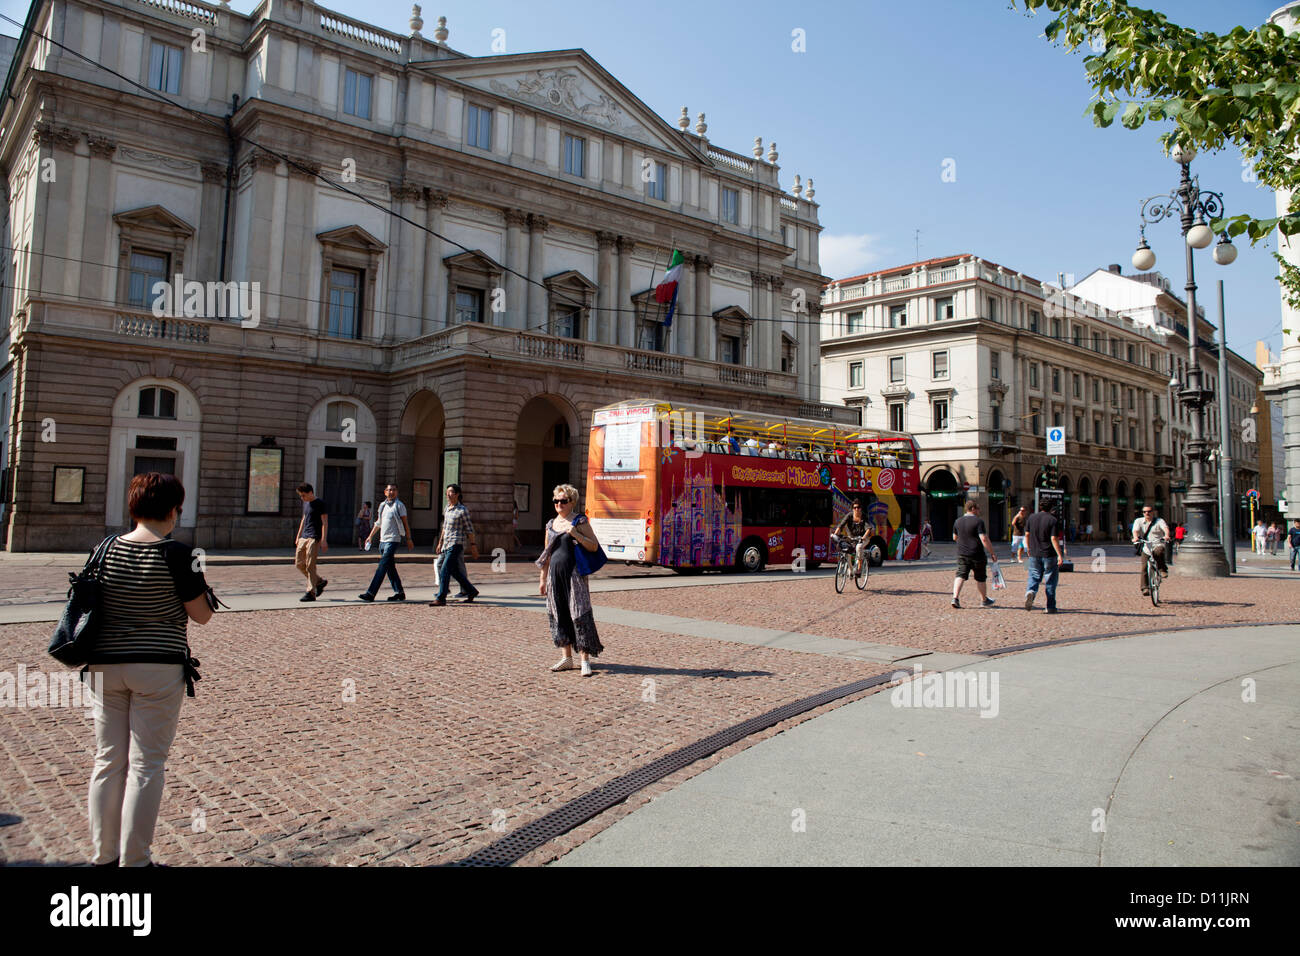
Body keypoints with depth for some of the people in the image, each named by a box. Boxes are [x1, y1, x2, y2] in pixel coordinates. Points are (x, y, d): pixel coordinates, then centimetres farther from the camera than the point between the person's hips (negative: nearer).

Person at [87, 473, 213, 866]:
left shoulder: (106, 550, 2)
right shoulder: (176, 554, -13)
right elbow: (201, 615, -7)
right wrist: (203, 585, 9)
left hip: (106, 666, 5)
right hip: (159, 668, -5)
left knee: (108, 761, 14)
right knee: (145, 765, 4)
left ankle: (104, 856, 24)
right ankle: (134, 860, 11)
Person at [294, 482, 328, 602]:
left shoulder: (320, 504, -8)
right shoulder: (305, 503, 16)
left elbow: (325, 522, -11)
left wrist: (323, 540, -17)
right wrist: (298, 537, 22)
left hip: (314, 538, -8)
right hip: (304, 537, 8)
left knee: (310, 565, -10)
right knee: (299, 564, 6)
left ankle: (311, 593, -6)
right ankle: (320, 581, 20)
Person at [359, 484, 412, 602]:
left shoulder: (399, 505, -4)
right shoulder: (382, 505, 16)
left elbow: (405, 523, -3)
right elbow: (378, 523, 25)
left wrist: (409, 539, -5)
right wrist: (370, 536, 23)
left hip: (393, 540, -7)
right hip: (382, 540, 7)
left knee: (382, 566, -12)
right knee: (390, 567, 9)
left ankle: (370, 593, -15)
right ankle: (399, 592, 16)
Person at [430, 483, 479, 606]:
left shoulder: (462, 510, -10)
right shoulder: (447, 508, 13)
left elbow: (469, 529, -7)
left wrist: (473, 545, -7)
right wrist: (440, 543, 22)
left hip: (456, 544, -8)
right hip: (446, 544, 8)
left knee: (445, 570, -11)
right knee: (454, 571, 13)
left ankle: (441, 599, -8)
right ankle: (471, 591, 26)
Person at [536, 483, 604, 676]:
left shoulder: (580, 521, -2)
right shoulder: (551, 524, 14)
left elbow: (594, 546, -6)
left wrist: (575, 534, -18)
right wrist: (543, 578, 17)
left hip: (574, 572, -6)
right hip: (555, 573, 6)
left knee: (579, 613, -9)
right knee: (558, 614, 8)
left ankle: (585, 659, -4)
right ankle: (567, 657, 18)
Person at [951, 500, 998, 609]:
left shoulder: (957, 521, 7)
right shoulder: (978, 521, -12)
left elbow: (954, 537, 19)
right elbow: (984, 539, -18)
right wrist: (992, 553, -12)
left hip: (962, 554, 4)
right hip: (977, 555, -4)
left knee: (960, 575, 0)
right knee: (980, 578, 10)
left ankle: (955, 597, -18)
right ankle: (984, 600, 25)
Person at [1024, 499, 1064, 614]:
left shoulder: (1032, 517, 4)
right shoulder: (1053, 520, -9)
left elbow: (1027, 534, 9)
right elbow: (1054, 538, -16)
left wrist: (1029, 548, 22)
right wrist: (1060, 555, -15)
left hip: (1034, 554, 3)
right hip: (1049, 554, -3)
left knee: (1034, 576, 11)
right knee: (1050, 581, 7)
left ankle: (1030, 591, -20)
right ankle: (1050, 607, 10)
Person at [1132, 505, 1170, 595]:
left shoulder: (1159, 521, 6)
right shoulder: (1139, 521, 10)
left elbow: (1165, 528, -14)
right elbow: (1135, 530, -8)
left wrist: (1166, 535, -37)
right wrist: (1135, 537, -31)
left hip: (1158, 545, -2)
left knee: (1159, 552, -37)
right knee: (1144, 567, -9)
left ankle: (1163, 569, -14)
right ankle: (1145, 587, -3)